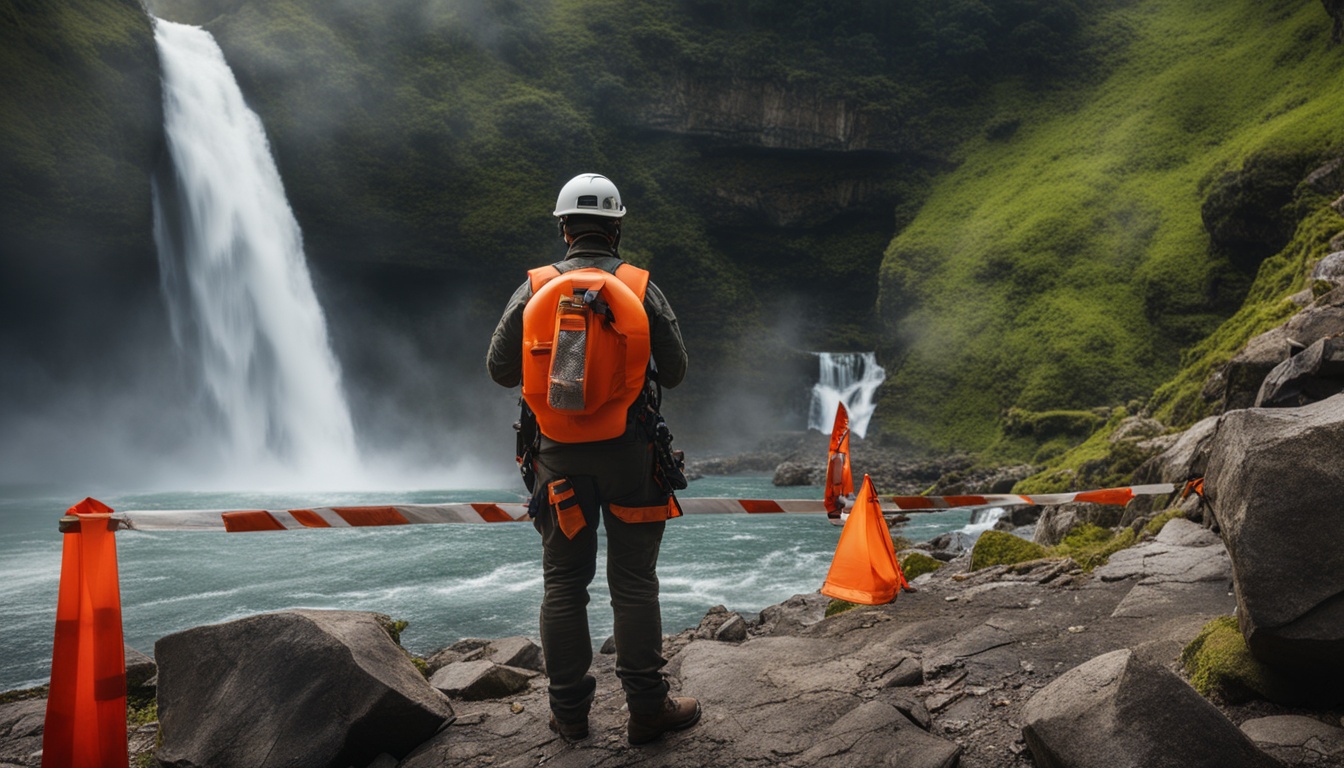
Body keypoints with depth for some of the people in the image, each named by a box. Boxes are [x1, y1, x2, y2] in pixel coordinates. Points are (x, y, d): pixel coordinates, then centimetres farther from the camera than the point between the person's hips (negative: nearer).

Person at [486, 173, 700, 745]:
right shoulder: (641, 289, -3)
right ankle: (647, 708, 11)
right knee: (633, 584, 5)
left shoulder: (534, 290, 0)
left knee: (563, 585, 10)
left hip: (560, 458, 2)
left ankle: (569, 710, 18)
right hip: (629, 455, -1)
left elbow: (500, 369, 2)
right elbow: (674, 371, 1)